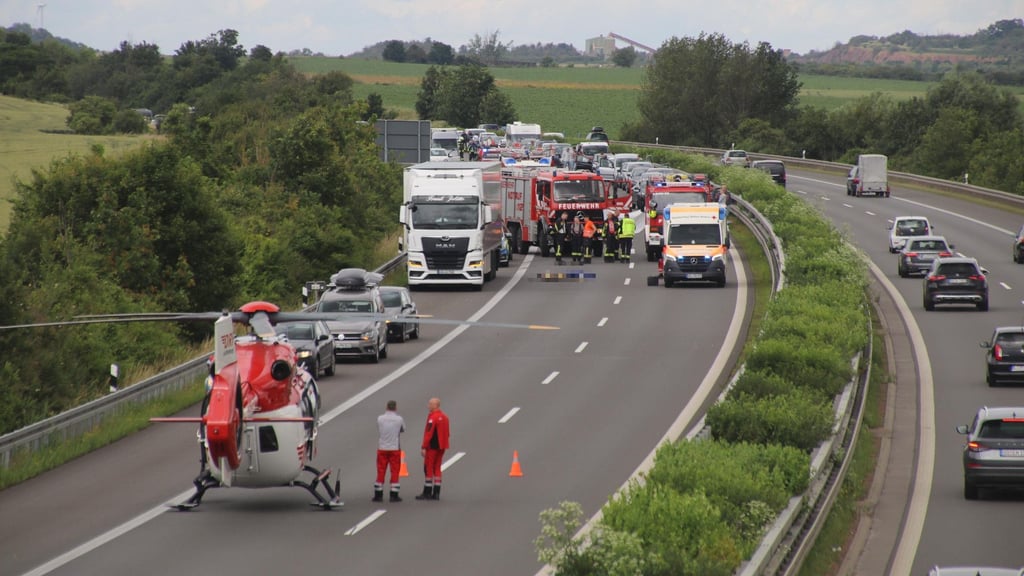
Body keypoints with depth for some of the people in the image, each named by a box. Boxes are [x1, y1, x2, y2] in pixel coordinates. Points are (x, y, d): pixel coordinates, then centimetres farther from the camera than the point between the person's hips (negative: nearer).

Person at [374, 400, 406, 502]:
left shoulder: (380, 419, -4)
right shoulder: (399, 419, -7)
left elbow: (379, 431, 4)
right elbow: (403, 429, 7)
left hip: (382, 449, 2)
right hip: (395, 448, -2)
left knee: (381, 472, 7)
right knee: (395, 472, 5)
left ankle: (378, 495, 9)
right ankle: (394, 495, 4)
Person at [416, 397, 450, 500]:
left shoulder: (432, 417, -16)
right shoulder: (444, 417, 11)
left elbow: (428, 433, -20)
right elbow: (448, 433, 16)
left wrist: (424, 447, -18)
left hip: (432, 447, -8)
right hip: (441, 447, 8)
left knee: (428, 469, -2)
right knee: (437, 468, 12)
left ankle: (427, 493, -1)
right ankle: (436, 493, 12)